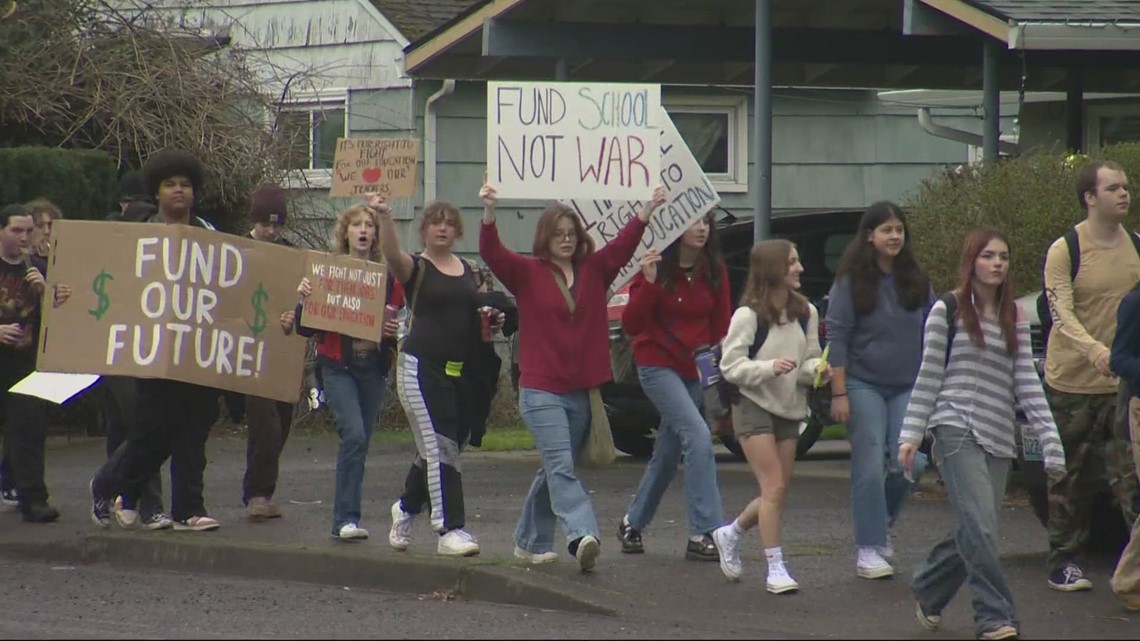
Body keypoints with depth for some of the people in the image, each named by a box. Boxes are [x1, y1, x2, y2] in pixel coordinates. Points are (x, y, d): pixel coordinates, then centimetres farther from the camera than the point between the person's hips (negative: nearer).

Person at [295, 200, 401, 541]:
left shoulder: (387, 277, 6)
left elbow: (397, 324, 14)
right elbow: (306, 328, 0)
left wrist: (394, 331, -8)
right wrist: (303, 301, -18)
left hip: (374, 368, 3)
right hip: (339, 366, -3)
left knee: (360, 441, 5)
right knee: (354, 434, -20)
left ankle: (346, 517, 15)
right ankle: (346, 517, -19)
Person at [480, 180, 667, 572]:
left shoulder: (593, 271, 9)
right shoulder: (527, 274, -1)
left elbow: (623, 245, -4)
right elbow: (491, 253, -14)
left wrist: (648, 211, -21)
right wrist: (489, 214, -32)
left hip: (582, 390, 5)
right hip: (541, 390, -5)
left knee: (554, 470, 14)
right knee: (561, 466, -18)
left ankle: (530, 541, 26)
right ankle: (582, 535, -33)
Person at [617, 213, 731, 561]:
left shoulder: (714, 271, 2)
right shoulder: (656, 267, -10)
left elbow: (721, 324, 9)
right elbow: (631, 324, -14)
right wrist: (649, 283, -27)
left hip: (696, 371, 5)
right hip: (658, 366, -5)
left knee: (669, 452, 13)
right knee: (698, 436, -22)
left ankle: (633, 523, 33)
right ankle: (704, 533, -22)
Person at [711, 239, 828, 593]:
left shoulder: (806, 313, 5)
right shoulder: (748, 315, -10)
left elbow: (809, 361, 12)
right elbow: (731, 366, -11)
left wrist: (817, 369, -11)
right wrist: (770, 367, -25)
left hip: (790, 408, 6)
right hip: (753, 406, -6)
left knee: (778, 491, 8)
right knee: (774, 487, -12)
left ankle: (730, 533, 34)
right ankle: (775, 567, -5)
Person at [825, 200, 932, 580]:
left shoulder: (916, 281, 9)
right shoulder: (851, 281, -4)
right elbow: (837, 336, -6)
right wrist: (839, 393, -11)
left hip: (909, 388, 3)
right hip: (863, 385, -3)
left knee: (909, 463, -9)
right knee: (870, 468, -7)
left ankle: (884, 522, 20)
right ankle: (869, 549, -1)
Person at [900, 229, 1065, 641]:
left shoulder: (1014, 317, 13)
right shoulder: (948, 310, 1)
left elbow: (1027, 382, 9)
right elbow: (928, 376, 1)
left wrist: (1049, 439, 1)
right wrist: (911, 434, -4)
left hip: (999, 437, 5)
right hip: (957, 430, -5)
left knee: (975, 533, 7)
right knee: (980, 528, -16)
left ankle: (928, 591, 30)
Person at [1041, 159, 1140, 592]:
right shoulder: (1064, 252, -8)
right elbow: (1061, 314, -18)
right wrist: (1095, 350, -35)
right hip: (1072, 382, -3)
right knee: (1071, 480, 5)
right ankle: (1064, 564, 15)